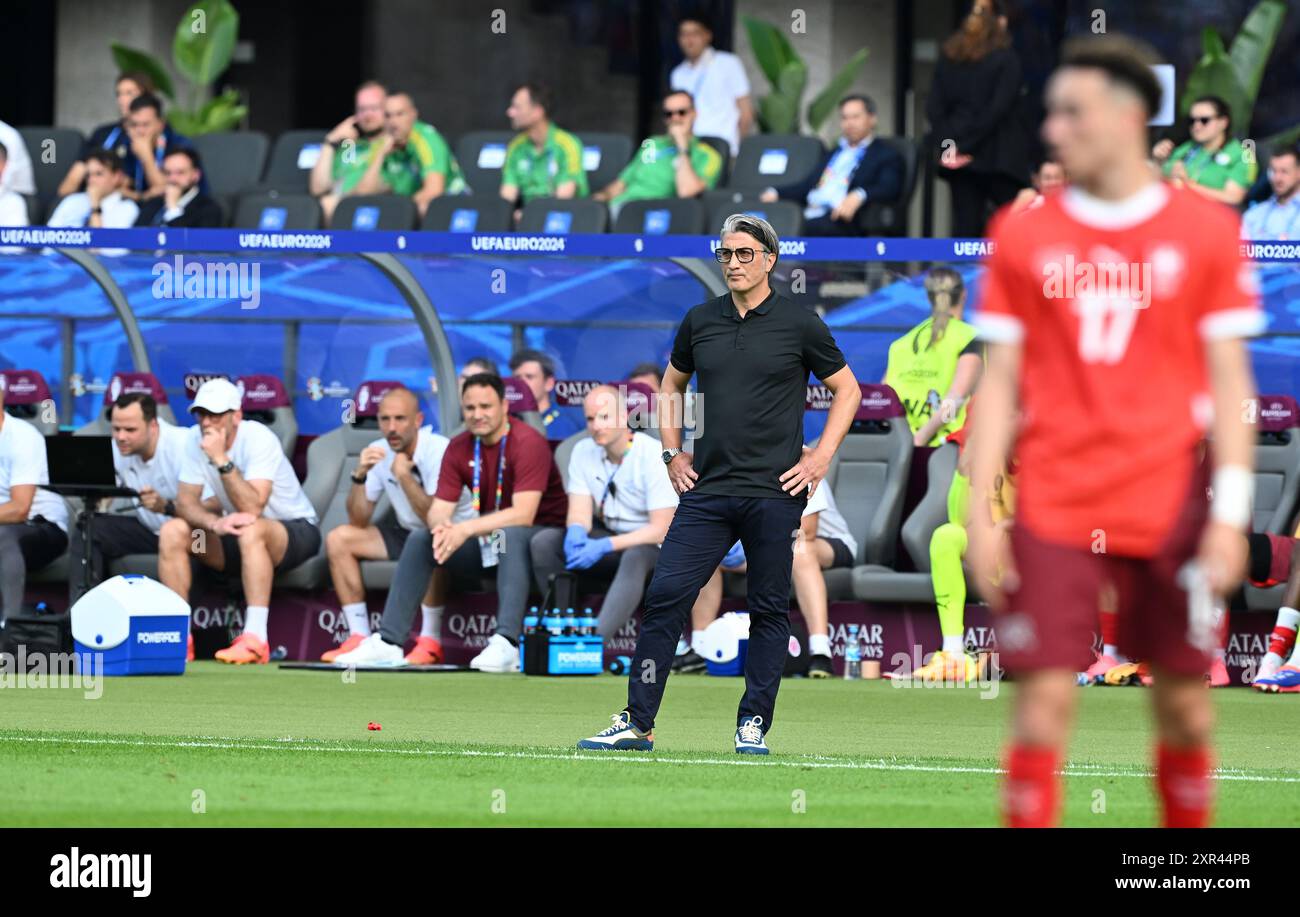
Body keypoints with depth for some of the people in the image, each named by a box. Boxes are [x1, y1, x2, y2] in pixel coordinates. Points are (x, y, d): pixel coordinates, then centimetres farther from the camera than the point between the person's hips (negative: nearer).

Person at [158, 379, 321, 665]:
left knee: (251, 530, -39)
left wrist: (221, 459, -37)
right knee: (172, 531, -14)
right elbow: (185, 502, -11)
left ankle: (255, 640, -42)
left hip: (296, 531, -6)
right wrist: (215, 523, -32)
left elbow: (252, 509, -34)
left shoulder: (258, 439, -24)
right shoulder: (196, 443, -5)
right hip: (236, 543, 6)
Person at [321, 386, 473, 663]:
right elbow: (358, 522, -6)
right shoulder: (378, 453, -5)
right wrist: (360, 476, -21)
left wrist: (404, 476, -35)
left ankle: (430, 642, -26)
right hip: (407, 531, 7)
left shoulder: (439, 451, -23)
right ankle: (359, 638, -7)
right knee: (338, 539, -8)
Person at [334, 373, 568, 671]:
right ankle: (388, 643, -10)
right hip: (489, 543, 7)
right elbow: (438, 509, -3)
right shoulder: (459, 448, 1)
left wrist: (466, 529, -36)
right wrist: (443, 528, -28)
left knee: (511, 535, -38)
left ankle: (506, 644, -50)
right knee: (419, 539, -8)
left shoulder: (527, 442, -18)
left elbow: (523, 514, -28)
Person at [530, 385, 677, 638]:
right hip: (608, 535, 6)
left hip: (652, 545, -6)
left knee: (635, 557, -40)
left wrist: (605, 546, -31)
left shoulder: (654, 456, -18)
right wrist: (576, 531, -30)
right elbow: (579, 511, -4)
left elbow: (661, 529, -21)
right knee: (543, 541, -16)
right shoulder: (583, 451, -1)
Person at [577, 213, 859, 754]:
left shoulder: (799, 324, 0)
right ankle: (637, 723, -2)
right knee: (665, 597, -5)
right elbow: (672, 384, 26)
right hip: (706, 489, 3)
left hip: (775, 492, -3)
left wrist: (821, 457, -1)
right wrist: (673, 452, 16)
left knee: (769, 609, 2)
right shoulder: (700, 322, 9)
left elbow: (847, 390, 8)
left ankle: (754, 724, 11)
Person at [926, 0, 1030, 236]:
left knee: (964, 226, 3)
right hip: (996, 155, -5)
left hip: (958, 160, 5)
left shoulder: (949, 57, 10)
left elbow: (934, 108, 6)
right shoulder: (1005, 58, -5)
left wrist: (946, 144, 1)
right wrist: (968, 145, -6)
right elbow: (999, 109, -10)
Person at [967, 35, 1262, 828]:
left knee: (1185, 704, 4)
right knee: (1044, 703, -7)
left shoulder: (1206, 231, 2)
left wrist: (1230, 513, -5)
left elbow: (1231, 382, 3)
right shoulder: (1023, 235, 6)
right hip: (1055, 511, 0)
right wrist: (980, 511, 0)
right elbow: (1000, 382, 7)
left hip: (1171, 508, 0)